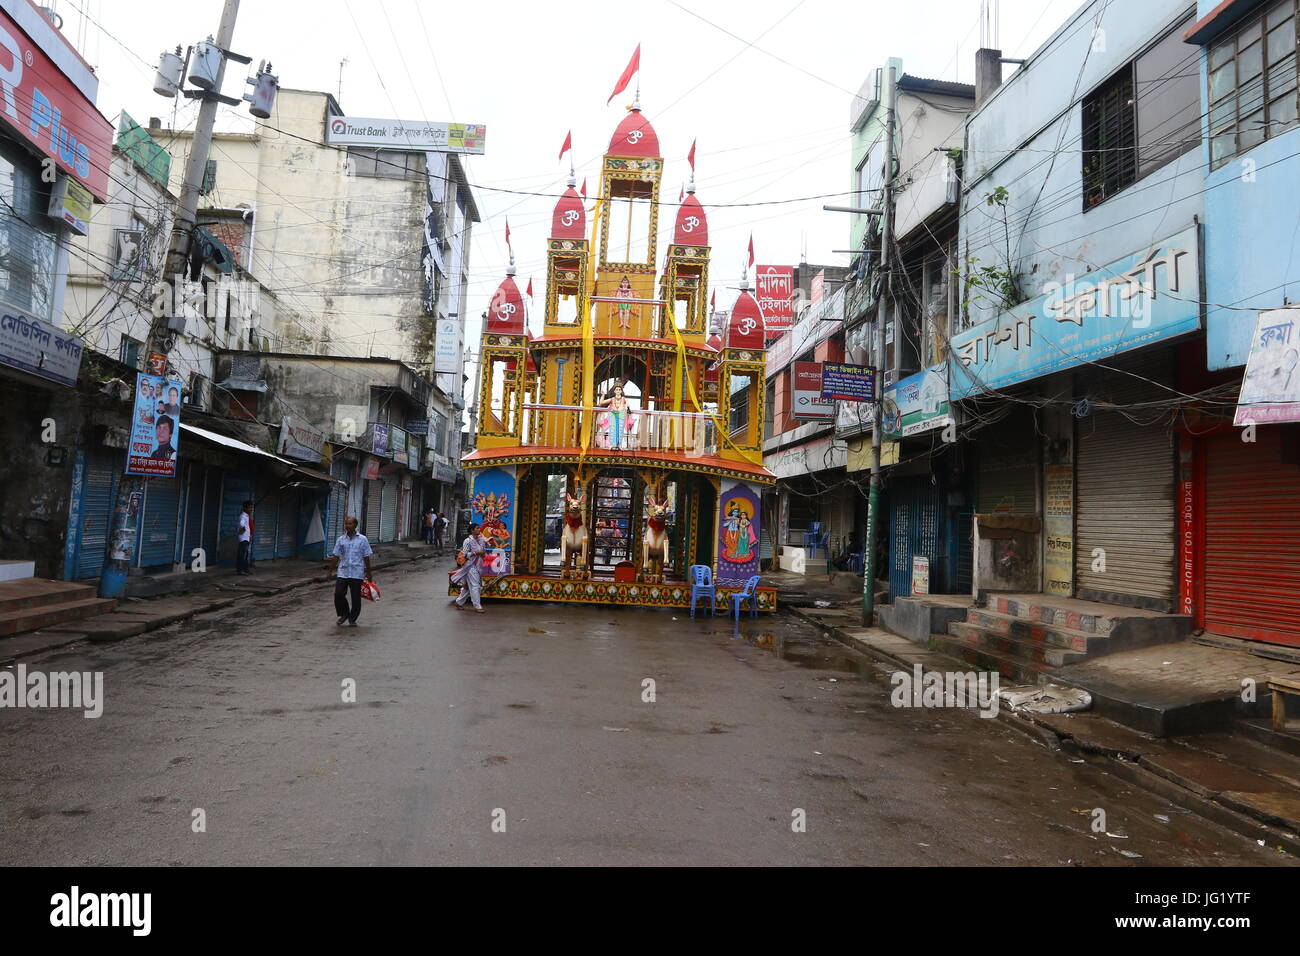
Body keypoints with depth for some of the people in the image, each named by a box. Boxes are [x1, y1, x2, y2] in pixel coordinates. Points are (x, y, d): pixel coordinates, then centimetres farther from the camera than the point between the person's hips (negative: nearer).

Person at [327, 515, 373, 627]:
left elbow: (366, 557, 4)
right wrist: (330, 571, 8)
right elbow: (336, 557, 11)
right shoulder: (341, 540, 7)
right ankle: (344, 614, 16)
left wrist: (369, 574, 5)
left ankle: (352, 619, 18)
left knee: (355, 598, 2)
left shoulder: (362, 539, 1)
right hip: (342, 573, 2)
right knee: (338, 594, -8)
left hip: (357, 573, -2)